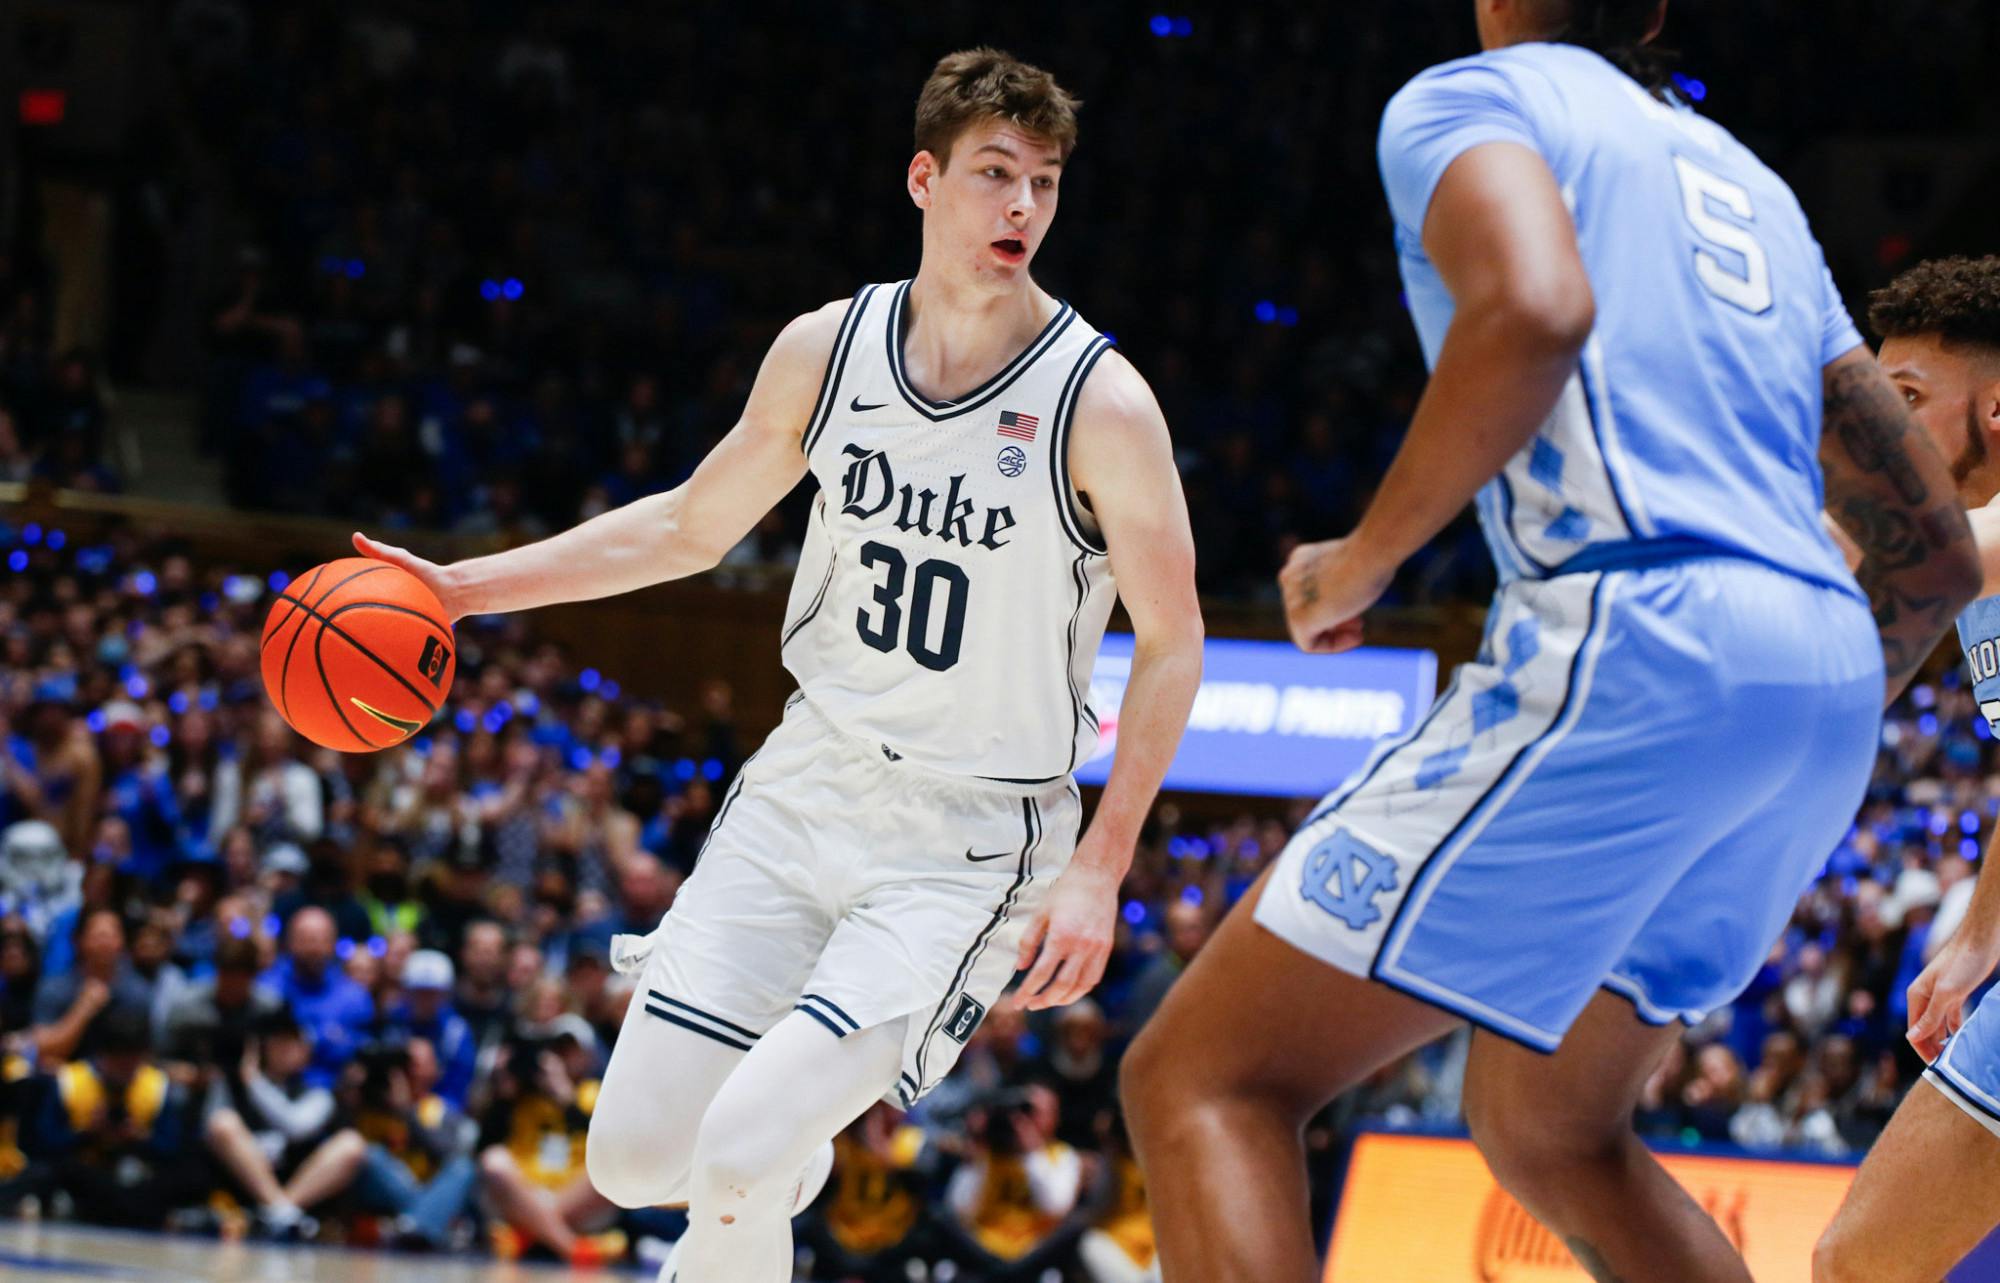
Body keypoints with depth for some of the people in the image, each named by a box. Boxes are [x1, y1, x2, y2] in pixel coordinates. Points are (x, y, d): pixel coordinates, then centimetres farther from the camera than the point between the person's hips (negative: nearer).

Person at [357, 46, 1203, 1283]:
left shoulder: (1100, 403, -14)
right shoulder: (826, 351, 0)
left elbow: (1173, 646, -8)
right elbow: (690, 528, 14)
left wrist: (1097, 871, -15)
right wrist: (464, 587, 10)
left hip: (971, 842, -5)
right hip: (806, 786, 5)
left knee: (736, 1152, -20)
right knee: (635, 1156, 3)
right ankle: (784, 1160, 34)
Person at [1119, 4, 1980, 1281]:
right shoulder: (1751, 183, 28)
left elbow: (1535, 312, -18)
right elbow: (1937, 554, 25)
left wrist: (1361, 560, -5)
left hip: (1632, 640, -8)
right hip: (1830, 684, 8)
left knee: (1201, 1081, -6)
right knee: (1541, 1126, 26)